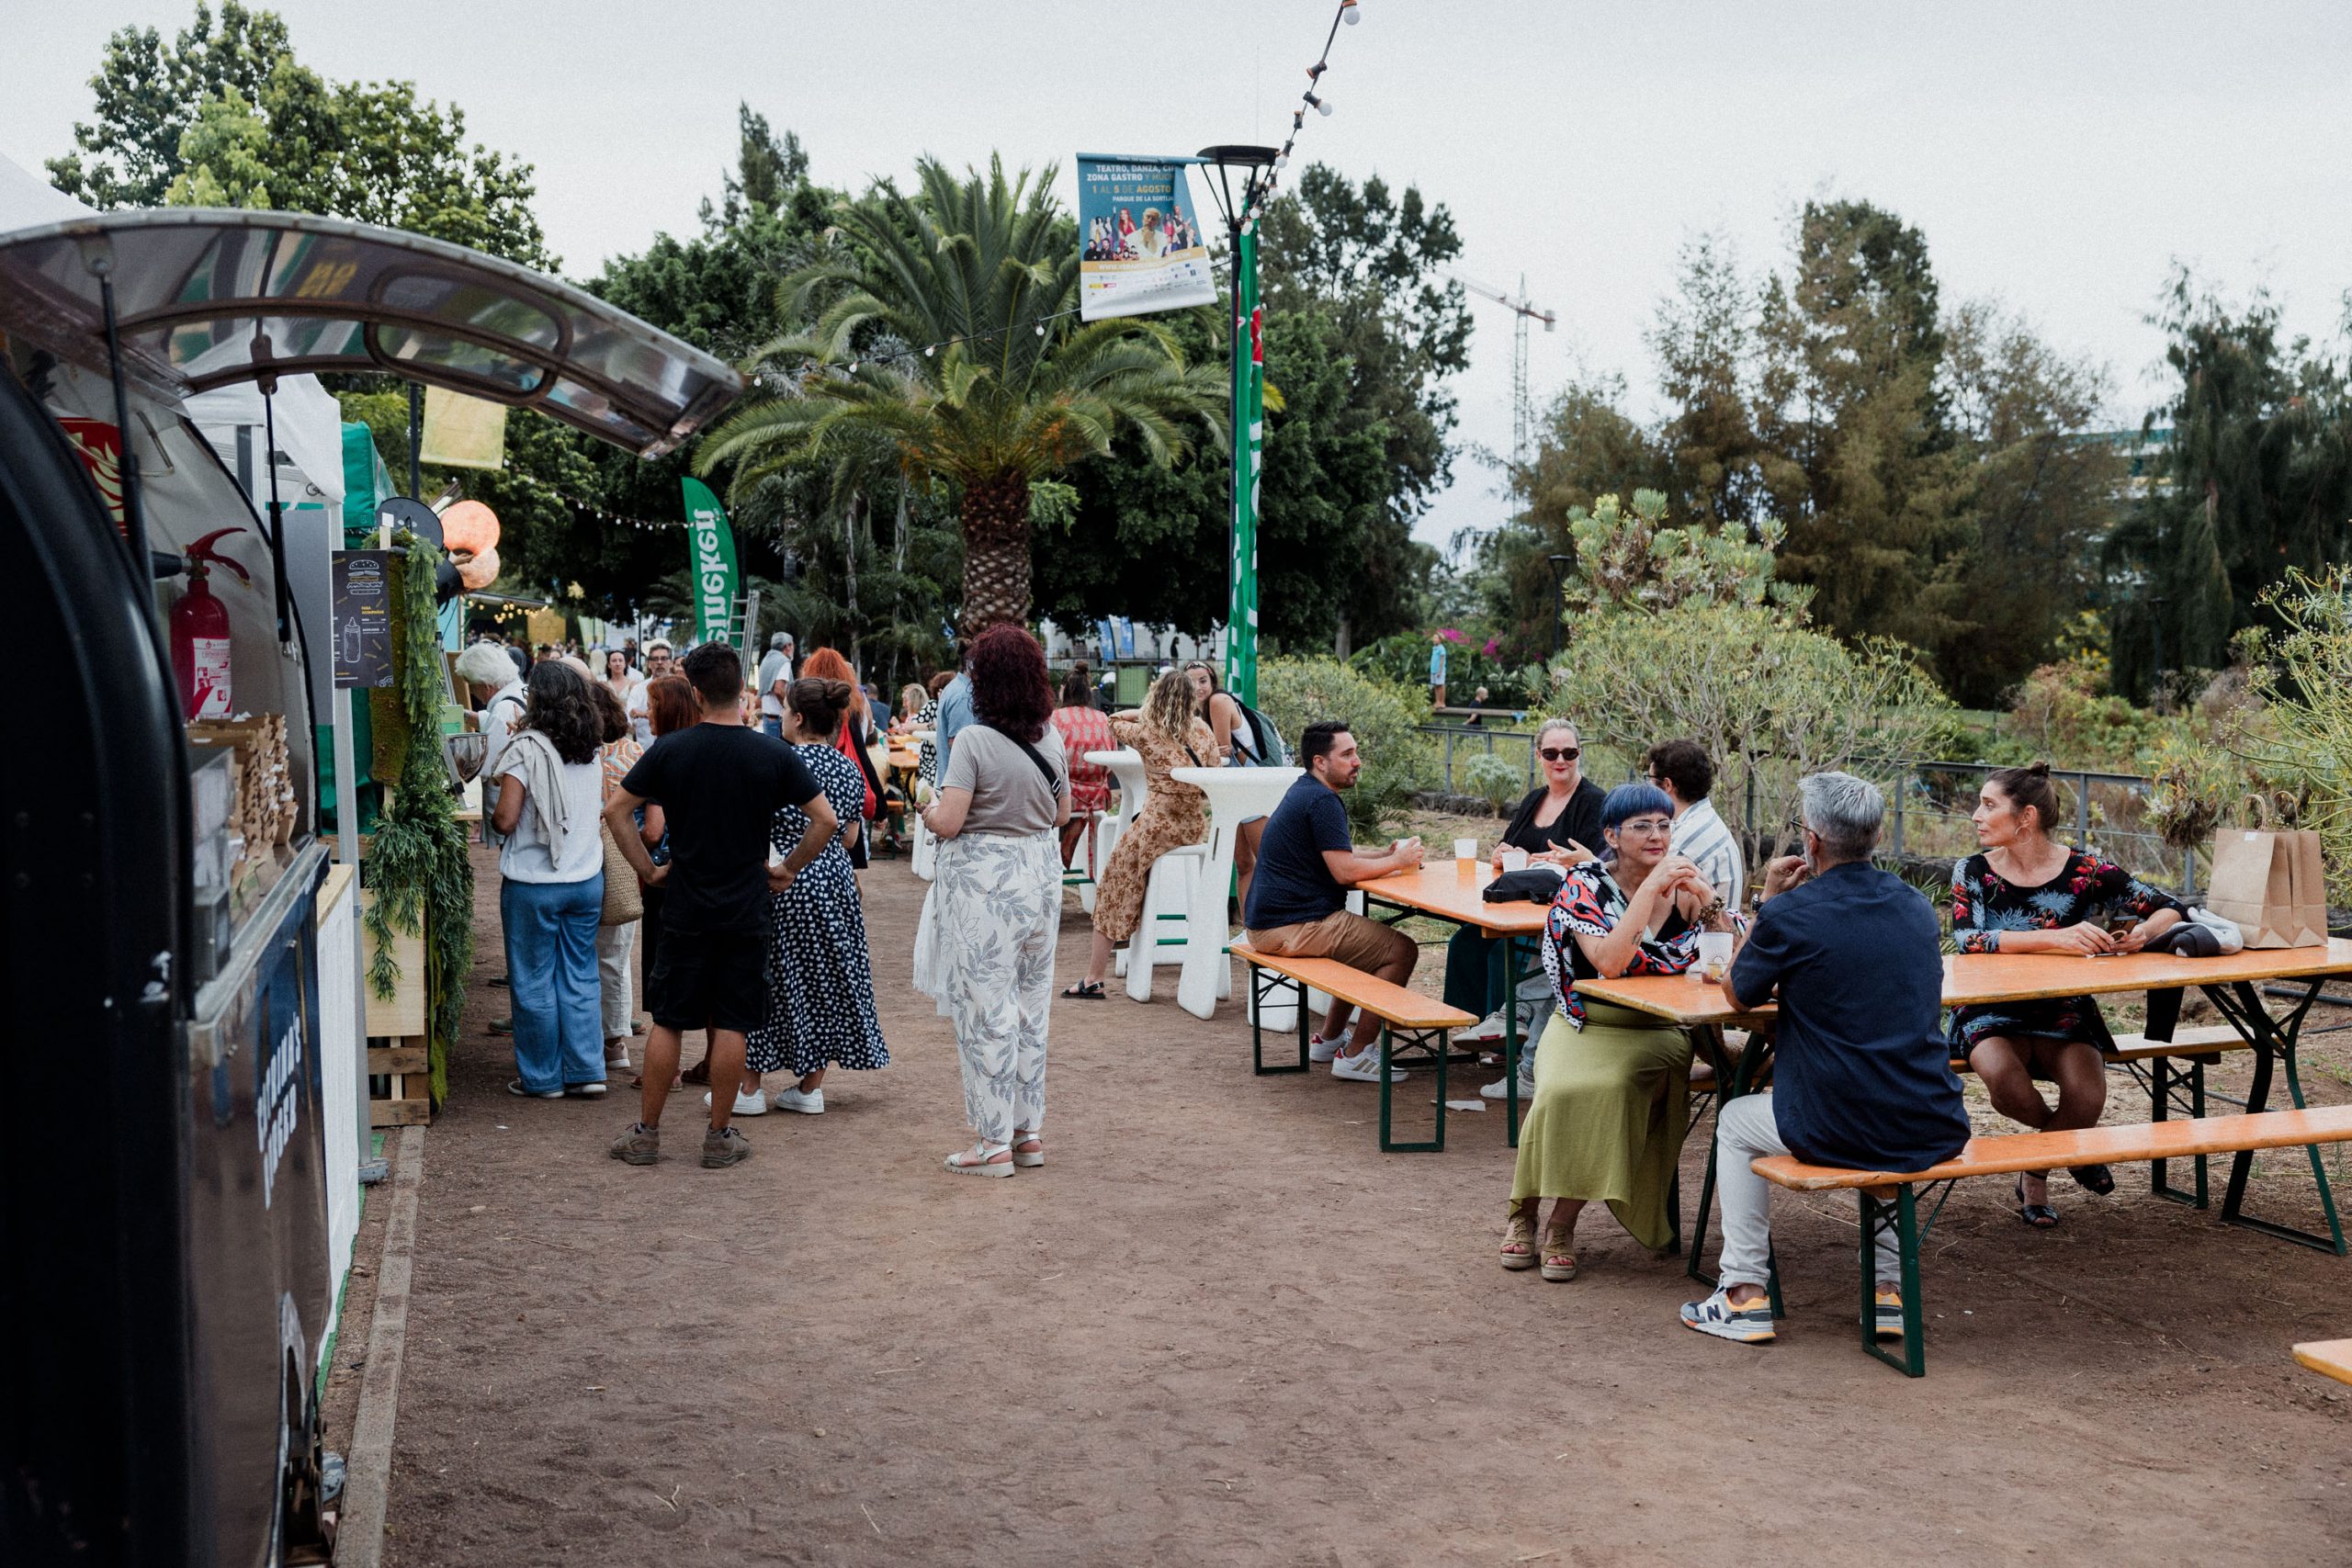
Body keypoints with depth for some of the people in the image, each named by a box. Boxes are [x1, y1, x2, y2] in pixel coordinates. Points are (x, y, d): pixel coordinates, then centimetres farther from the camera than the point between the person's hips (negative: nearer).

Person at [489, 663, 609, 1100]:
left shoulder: (526, 749, -13)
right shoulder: (591, 751, 5)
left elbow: (506, 819, -15)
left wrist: (493, 817, 5)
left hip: (533, 884, -5)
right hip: (587, 879, 5)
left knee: (534, 982, 6)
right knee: (580, 978, 12)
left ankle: (542, 1077, 14)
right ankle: (587, 1071, 13)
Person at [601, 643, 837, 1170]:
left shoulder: (669, 750, -4)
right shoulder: (774, 754, -5)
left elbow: (616, 810, -1)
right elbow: (826, 820, -5)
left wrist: (648, 868, 5)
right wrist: (789, 868, 6)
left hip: (684, 909, 1)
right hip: (746, 910, 0)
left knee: (667, 1022, 9)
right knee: (732, 1026, 5)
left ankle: (646, 1133, 16)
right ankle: (720, 1138, 11)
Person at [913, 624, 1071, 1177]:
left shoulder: (975, 742, -15)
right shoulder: (1051, 740, 4)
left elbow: (948, 822, -18)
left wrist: (928, 812, 2)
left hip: (984, 884, -6)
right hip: (1040, 876, 6)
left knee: (985, 1009, 1)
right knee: (1031, 1006, 14)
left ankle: (995, 1143, 5)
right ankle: (1030, 1132, 22)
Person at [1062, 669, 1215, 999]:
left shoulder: (1146, 732, -7)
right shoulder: (1203, 731, 1)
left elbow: (1115, 721, 13)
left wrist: (1149, 711, 17)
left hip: (1155, 827, -5)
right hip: (1196, 827, 5)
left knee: (1114, 888, 6)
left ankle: (1094, 979, 5)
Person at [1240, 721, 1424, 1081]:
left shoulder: (1304, 792, 17)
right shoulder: (1322, 800, -16)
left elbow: (1335, 858, 23)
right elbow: (1344, 871, -20)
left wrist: (1387, 855, 9)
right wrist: (1397, 862, -6)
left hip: (1269, 920, 11)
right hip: (1293, 927, -11)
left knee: (1370, 942, 28)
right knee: (1400, 950, -8)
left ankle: (1327, 1040, 29)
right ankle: (1355, 1055, -4)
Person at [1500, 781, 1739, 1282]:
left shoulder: (1686, 885, 2)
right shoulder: (1585, 884, -6)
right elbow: (1610, 962, -23)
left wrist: (1706, 896, -18)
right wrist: (1652, 888, -22)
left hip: (1657, 1034, 1)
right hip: (1585, 1026, -1)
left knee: (1610, 1087, -31)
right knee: (1563, 1091, -31)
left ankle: (1563, 1223, -15)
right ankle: (1521, 1213, -6)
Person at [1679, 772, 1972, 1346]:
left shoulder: (1790, 913, -12)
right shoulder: (1916, 905, 6)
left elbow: (1740, 994, 6)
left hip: (1838, 1133, -5)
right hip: (1935, 1131, 5)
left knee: (1735, 1122, 25)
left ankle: (1744, 1294, 20)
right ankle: (1888, 1288, 32)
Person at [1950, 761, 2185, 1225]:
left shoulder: (2084, 870, -4)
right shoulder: (1972, 872, -5)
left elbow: (2169, 907, 0)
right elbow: (1967, 939, -22)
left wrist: (2144, 932, -25)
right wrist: (2055, 938, -34)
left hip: (2065, 1012, 1)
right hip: (1992, 1013, 0)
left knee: (2088, 1097, -28)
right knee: (2007, 1084, -32)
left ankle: (2034, 1175, 6)